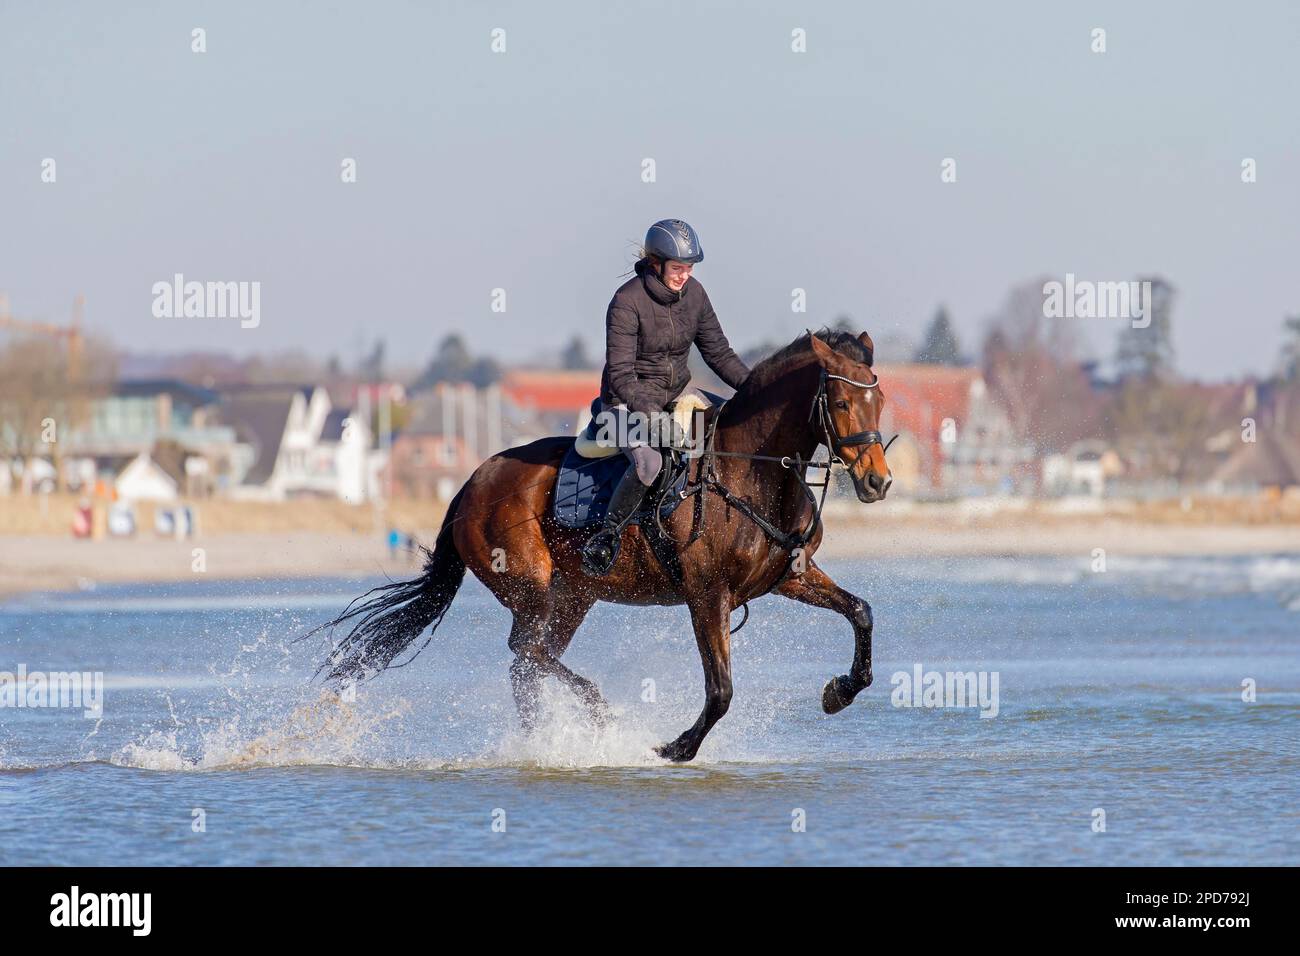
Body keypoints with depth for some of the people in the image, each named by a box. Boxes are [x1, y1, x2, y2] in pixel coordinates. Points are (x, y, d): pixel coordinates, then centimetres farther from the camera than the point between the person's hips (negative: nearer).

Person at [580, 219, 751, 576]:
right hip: (628, 402, -7)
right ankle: (607, 536, -16)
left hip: (677, 397, 7)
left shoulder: (693, 293, 0)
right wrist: (646, 411, -37)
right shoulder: (627, 301, -19)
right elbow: (620, 372, -23)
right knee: (649, 462, -35)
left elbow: (717, 352, 9)